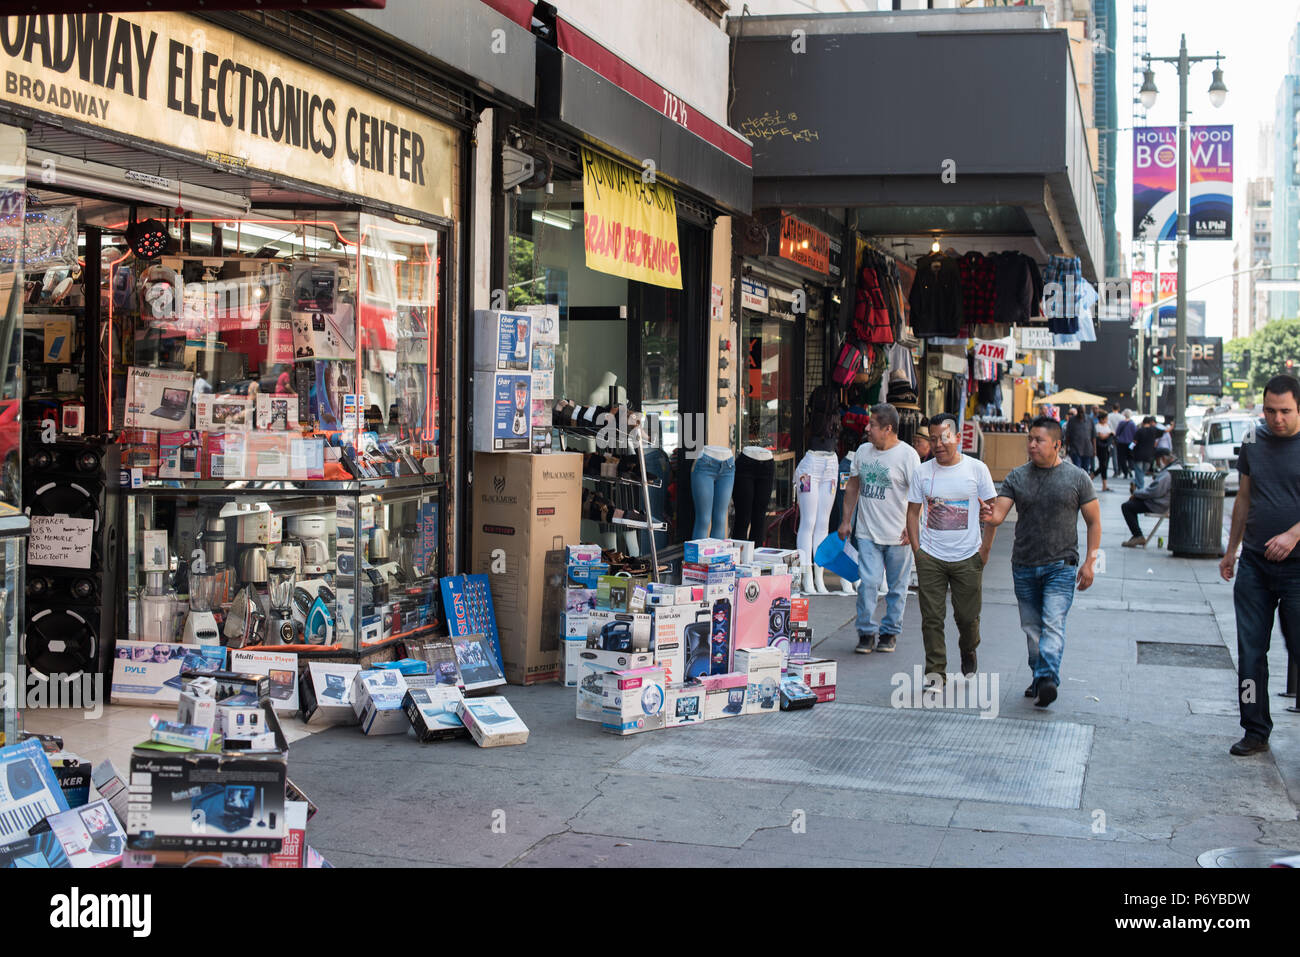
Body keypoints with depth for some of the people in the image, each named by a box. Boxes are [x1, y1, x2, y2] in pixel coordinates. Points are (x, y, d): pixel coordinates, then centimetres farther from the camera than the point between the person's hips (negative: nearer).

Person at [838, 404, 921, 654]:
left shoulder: (907, 455, -8)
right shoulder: (863, 451, 8)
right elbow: (853, 486, 18)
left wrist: (911, 528, -13)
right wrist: (846, 520, 15)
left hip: (898, 536, -3)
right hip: (867, 533, 3)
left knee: (897, 587, 7)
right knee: (867, 582, -7)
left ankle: (889, 633, 19)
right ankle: (867, 632, 3)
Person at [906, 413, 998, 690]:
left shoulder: (977, 469, -1)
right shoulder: (923, 472, 3)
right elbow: (913, 512, 9)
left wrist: (985, 550, -2)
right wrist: (916, 549, 0)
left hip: (968, 557, -1)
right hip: (930, 557, 1)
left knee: (968, 616, 6)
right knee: (932, 618, -2)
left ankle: (968, 653, 36)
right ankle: (935, 671, 7)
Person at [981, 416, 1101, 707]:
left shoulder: (1077, 478, 0)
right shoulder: (1017, 477, 4)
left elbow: (1094, 521, 5)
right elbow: (999, 513, -5)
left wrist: (1089, 562, -1)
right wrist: (990, 516, -30)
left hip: (1061, 565, -3)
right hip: (1024, 566, 3)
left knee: (1053, 623, -16)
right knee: (1031, 627, 10)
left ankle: (1047, 679, -25)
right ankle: (1038, 677, 24)